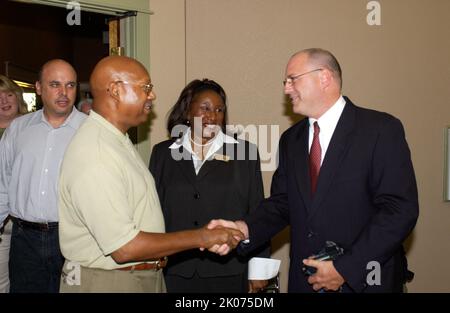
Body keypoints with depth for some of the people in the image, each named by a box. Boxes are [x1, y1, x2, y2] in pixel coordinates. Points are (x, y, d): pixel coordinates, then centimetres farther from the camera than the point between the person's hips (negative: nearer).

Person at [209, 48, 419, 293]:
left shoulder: (382, 129, -11)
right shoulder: (290, 139, 7)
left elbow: (401, 208, -16)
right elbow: (281, 204, 6)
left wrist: (345, 268, -19)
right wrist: (245, 229, -14)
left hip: (365, 281, -4)